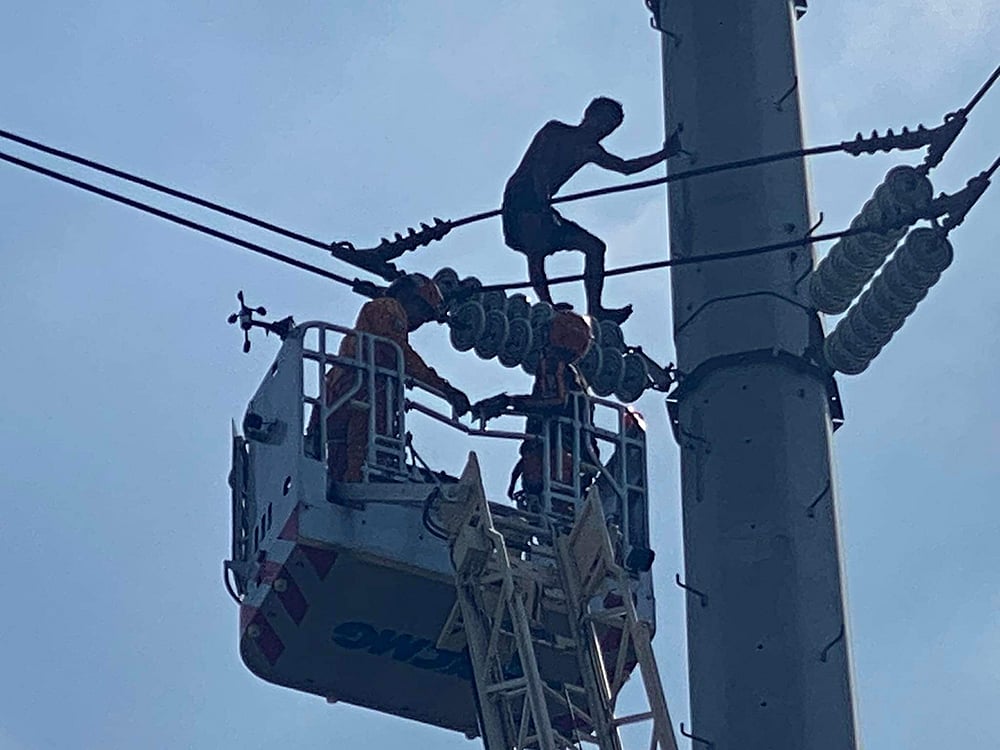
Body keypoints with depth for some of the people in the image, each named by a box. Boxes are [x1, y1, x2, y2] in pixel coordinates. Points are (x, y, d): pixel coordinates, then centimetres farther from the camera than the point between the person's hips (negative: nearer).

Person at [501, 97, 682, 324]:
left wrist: (665, 153, 20)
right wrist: (543, 205, -24)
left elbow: (625, 167, 26)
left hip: (541, 206, 8)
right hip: (521, 201, -8)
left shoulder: (590, 152, 19)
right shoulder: (555, 131, -1)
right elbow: (539, 167, -14)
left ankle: (594, 311, -2)